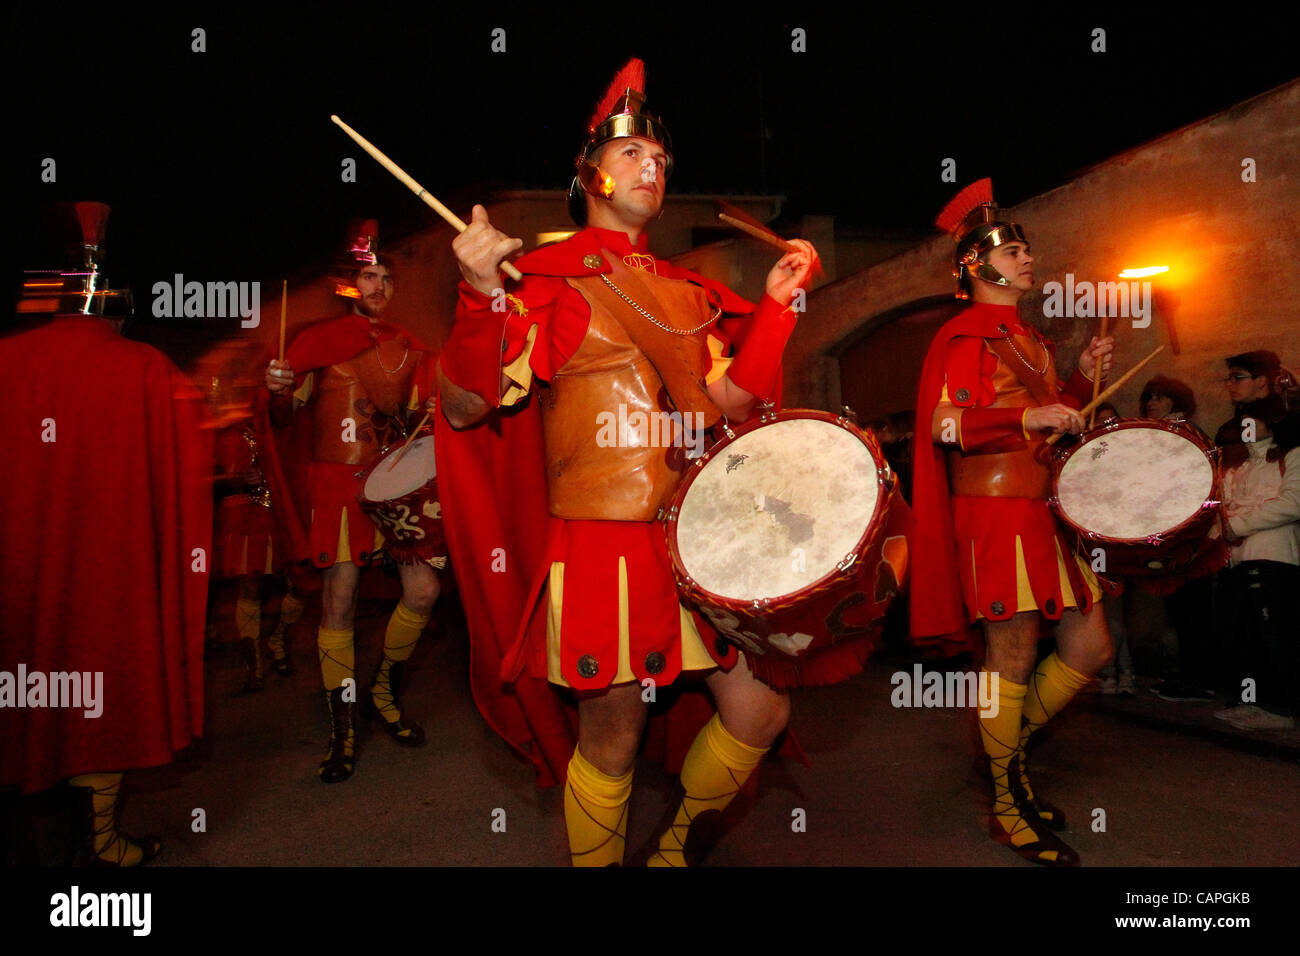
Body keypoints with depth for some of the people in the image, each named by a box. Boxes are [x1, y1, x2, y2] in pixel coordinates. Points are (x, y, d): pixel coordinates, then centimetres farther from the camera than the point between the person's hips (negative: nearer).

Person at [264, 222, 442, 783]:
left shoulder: (409, 350, 15)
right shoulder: (319, 341, 6)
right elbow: (284, 419, 3)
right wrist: (279, 391, -18)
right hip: (338, 483, -3)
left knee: (424, 590, -5)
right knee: (338, 606, -4)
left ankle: (386, 692, 20)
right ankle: (342, 728, 9)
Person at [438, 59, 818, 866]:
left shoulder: (683, 290, 16)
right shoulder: (547, 278, -2)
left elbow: (729, 399, 12)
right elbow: (467, 406, -11)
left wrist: (777, 304, 5)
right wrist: (482, 294, -26)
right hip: (606, 545, -6)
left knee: (762, 713, 9)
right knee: (613, 740, 4)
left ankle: (677, 846, 33)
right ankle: (597, 858, 32)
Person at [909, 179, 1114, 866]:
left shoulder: (1029, 338, 21)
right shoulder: (967, 336, -5)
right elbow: (944, 426, -16)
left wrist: (1083, 376, 13)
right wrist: (1026, 418, -22)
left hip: (1043, 514, 9)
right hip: (995, 514, -9)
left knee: (1090, 648, 9)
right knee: (1014, 657, -3)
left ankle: (1008, 747, 26)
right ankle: (1008, 807, 12)